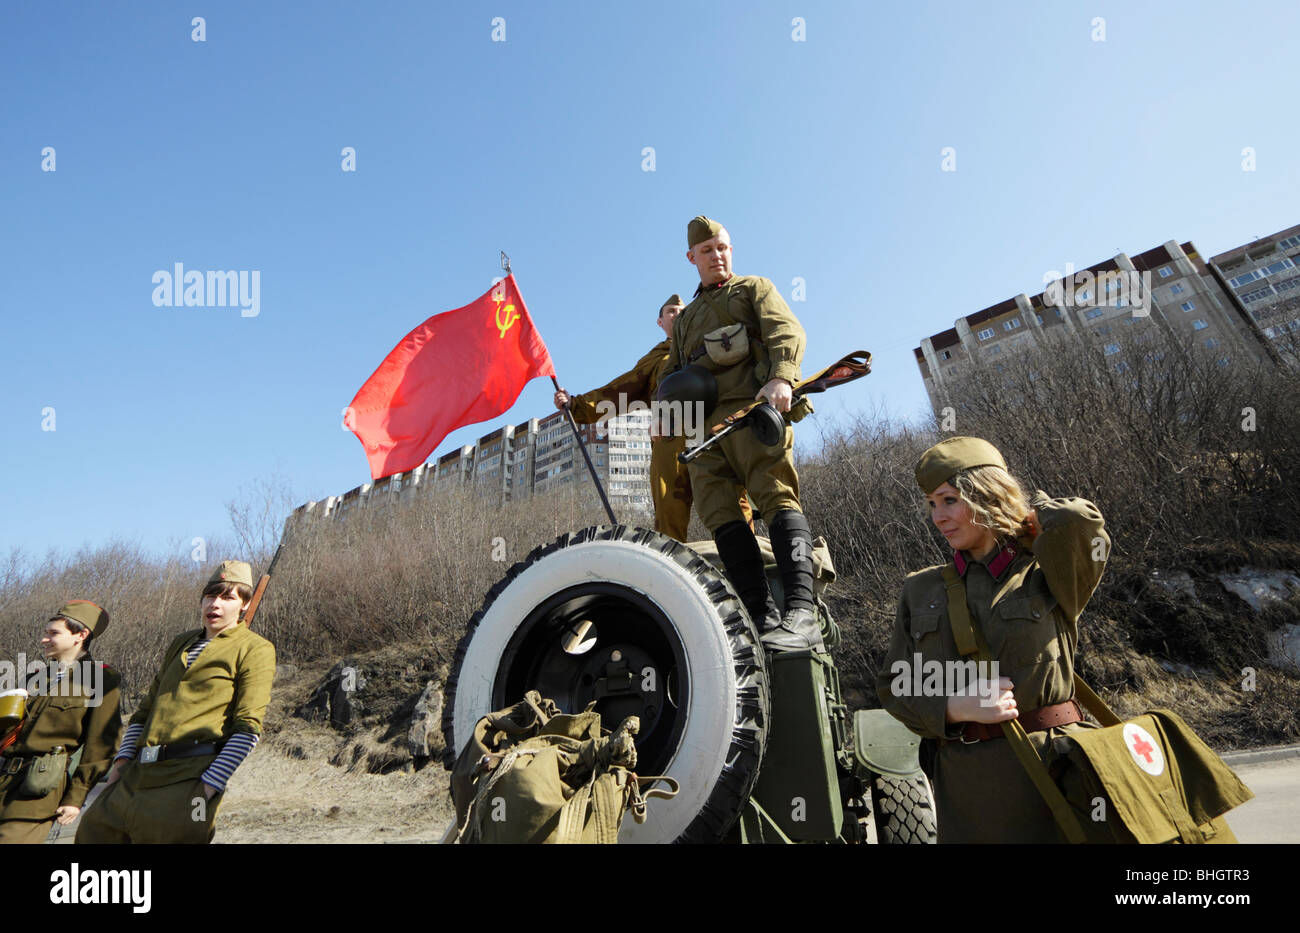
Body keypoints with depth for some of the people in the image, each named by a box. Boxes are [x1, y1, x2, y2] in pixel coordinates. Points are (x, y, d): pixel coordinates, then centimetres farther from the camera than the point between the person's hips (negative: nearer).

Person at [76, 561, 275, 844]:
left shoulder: (256, 649, -4)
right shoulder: (180, 644, 20)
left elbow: (248, 727, -10)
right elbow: (147, 708, 23)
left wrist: (210, 786, -15)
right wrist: (122, 759, 10)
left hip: (188, 777, -7)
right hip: (136, 774, 7)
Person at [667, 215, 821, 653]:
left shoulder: (754, 288, 21)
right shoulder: (686, 317, 36)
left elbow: (787, 330, 2)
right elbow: (675, 372, 35)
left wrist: (781, 377, -21)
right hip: (703, 421, 5)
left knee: (776, 495, -20)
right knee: (717, 510, -13)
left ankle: (801, 613, -29)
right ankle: (763, 617, -17)